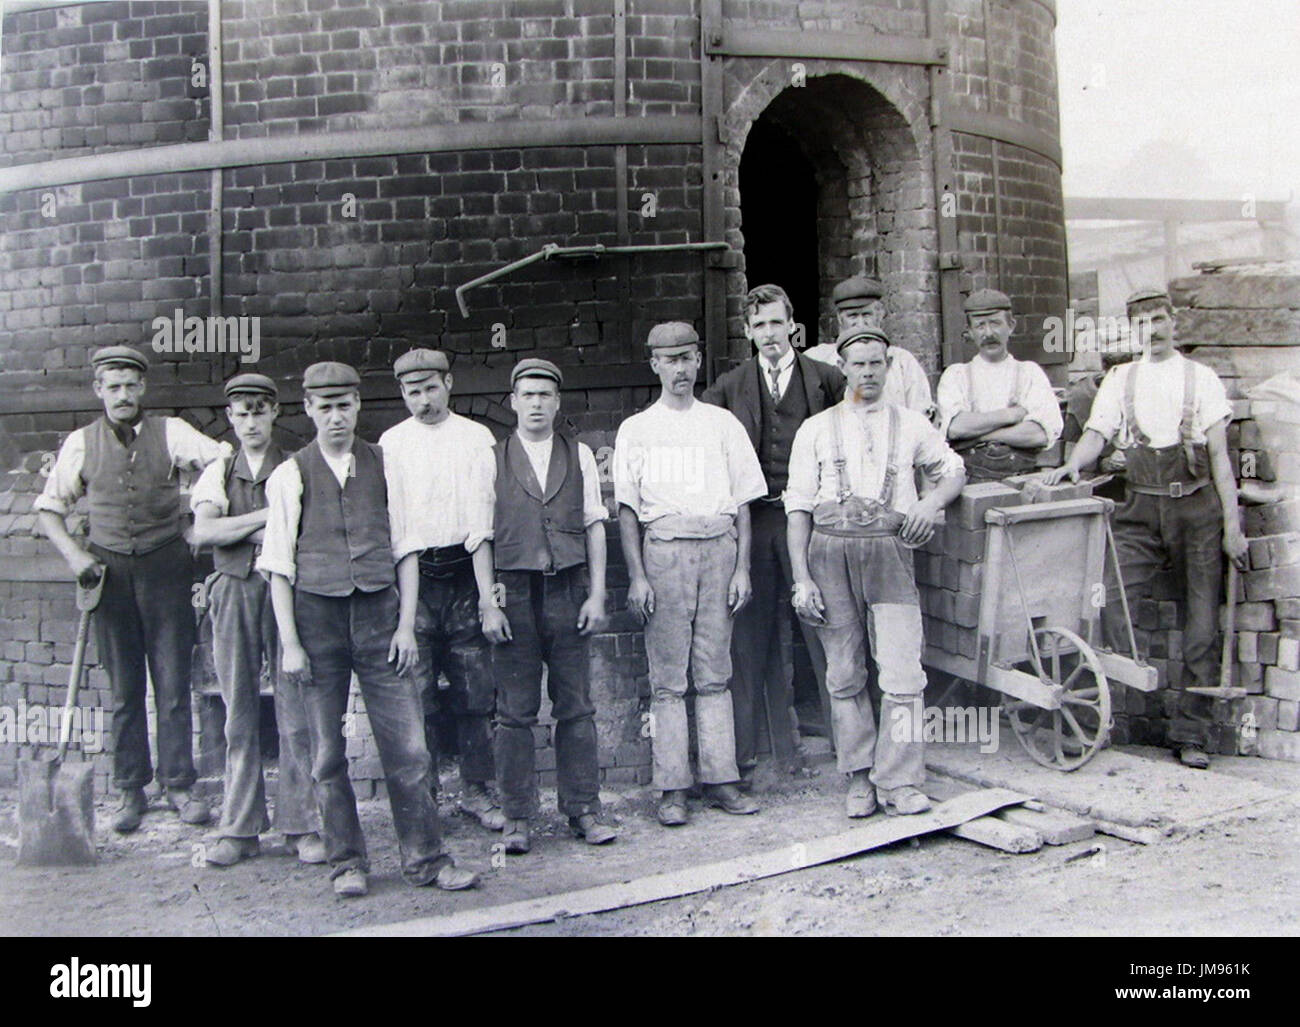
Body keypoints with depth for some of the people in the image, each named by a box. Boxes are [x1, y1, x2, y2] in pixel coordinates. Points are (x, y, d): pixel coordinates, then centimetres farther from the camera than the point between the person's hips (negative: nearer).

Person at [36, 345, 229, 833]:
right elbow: (49, 507, 13)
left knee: (173, 683, 2)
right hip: (109, 569, 1)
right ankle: (131, 790, 18)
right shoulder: (81, 443, 6)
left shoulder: (170, 433, 1)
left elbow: (225, 459, -12)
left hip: (165, 567, -1)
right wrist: (73, 554, -1)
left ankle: (178, 784, 14)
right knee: (124, 688, 7)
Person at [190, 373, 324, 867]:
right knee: (239, 713, 6)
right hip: (234, 591, 2)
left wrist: (242, 531, -8)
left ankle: (302, 826, 6)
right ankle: (240, 829, 14)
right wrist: (268, 516, -10)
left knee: (296, 710, -3)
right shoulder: (218, 473, 12)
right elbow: (203, 533, -4)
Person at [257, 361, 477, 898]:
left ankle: (424, 857, 12)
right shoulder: (291, 475, 3)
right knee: (327, 752, 6)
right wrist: (290, 643, -4)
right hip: (316, 615, 0)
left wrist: (406, 625, 0)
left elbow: (406, 549, 7)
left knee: (406, 746, 0)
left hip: (379, 613, 1)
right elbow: (279, 565, 2)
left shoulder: (384, 465, 6)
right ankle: (346, 861, 20)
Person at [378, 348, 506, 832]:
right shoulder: (391, 443, 5)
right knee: (417, 697, 0)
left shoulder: (476, 438, 4)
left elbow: (482, 519, -1)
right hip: (411, 575, 0)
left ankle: (476, 790, 21)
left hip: (464, 573, 1)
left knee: (474, 692, 6)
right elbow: (387, 519, 0)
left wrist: (486, 595, -7)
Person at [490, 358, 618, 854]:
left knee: (576, 706, 5)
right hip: (515, 589, -1)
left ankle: (582, 810, 15)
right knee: (515, 710, 2)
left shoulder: (580, 455, 11)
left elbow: (594, 527, 8)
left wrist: (597, 594, 1)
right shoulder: (493, 459, 6)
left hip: (568, 588, 1)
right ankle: (516, 817, 12)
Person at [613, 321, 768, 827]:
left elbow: (742, 501, 11)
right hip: (663, 550, -1)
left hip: (719, 547, 2)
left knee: (715, 673, 3)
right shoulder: (636, 429, 9)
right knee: (667, 678, -2)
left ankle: (720, 778, 9)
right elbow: (627, 509, 4)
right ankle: (672, 788, 3)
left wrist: (741, 568, 3)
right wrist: (637, 575, -5)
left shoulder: (723, 424, 13)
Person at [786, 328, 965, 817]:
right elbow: (798, 507, 7)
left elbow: (954, 470, 27)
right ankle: (859, 778, 14)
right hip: (831, 551, 0)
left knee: (903, 674, -8)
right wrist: (801, 579, -1)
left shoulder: (911, 424, 16)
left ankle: (899, 781, 2)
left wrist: (932, 501, 4)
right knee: (845, 676, 3)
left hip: (889, 551, 0)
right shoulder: (815, 429, 12)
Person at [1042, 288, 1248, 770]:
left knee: (1202, 625, -1)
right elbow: (1096, 435, 3)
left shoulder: (1201, 378, 8)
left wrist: (1232, 525, -3)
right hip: (1141, 508, 1)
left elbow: (1219, 455, 3)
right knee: (1108, 600, -17)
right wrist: (1072, 464, -20)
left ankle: (1191, 735, 7)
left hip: (1197, 507, -1)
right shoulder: (1120, 379, 13)